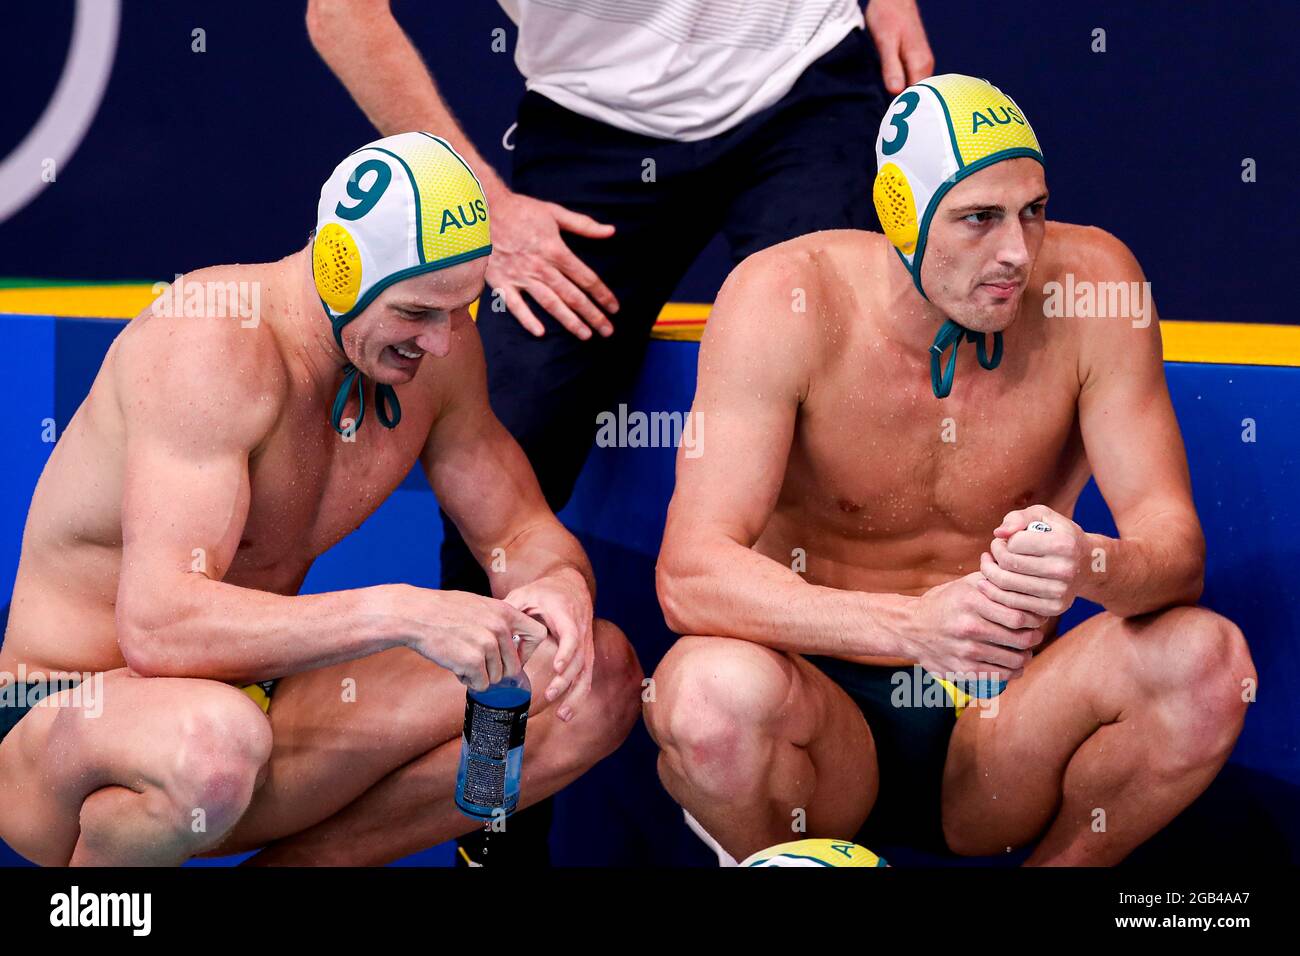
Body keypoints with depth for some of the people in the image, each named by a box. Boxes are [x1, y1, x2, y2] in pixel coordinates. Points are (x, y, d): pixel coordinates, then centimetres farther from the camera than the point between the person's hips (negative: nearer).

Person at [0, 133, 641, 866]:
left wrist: (558, 586, -19)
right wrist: (401, 613, -41)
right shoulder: (212, 346, -26)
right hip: (67, 729, -7)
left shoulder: (436, 345, -3)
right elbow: (157, 626, -35)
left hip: (259, 702, 7)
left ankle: (291, 865, 2)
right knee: (213, 742, -44)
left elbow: (523, 532, 6)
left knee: (599, 678, -4)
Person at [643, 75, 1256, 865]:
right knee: (714, 691, -36)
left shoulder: (1090, 282, -9)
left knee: (1207, 658, -25)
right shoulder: (783, 300, -16)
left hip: (999, 715, 2)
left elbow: (1175, 544, -11)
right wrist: (909, 624, -41)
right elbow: (690, 575, -24)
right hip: (829, 719, -2)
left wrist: (1091, 565, -38)